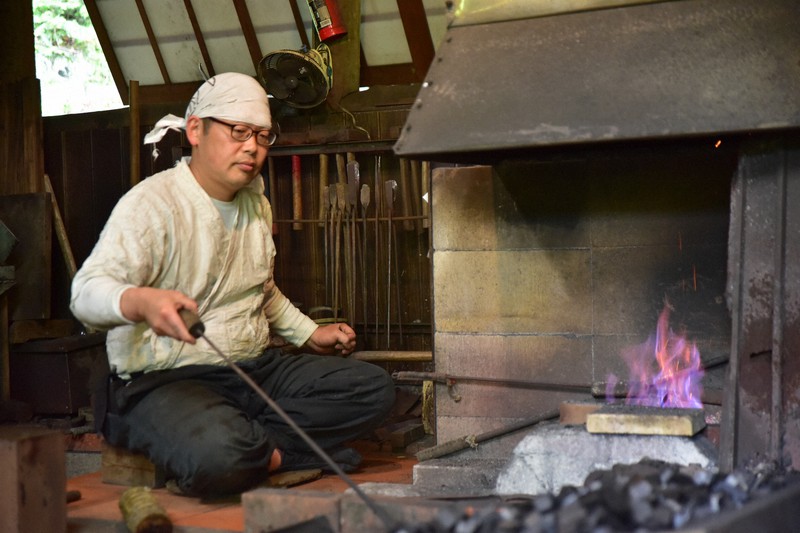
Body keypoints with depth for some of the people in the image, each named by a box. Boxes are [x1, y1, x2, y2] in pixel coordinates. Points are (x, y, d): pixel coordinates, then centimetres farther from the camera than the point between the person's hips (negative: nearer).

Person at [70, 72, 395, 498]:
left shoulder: (257, 205, 15)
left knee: (374, 388, -10)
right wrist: (142, 300, -48)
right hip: (163, 380, -7)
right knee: (216, 456, -40)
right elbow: (88, 290, -27)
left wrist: (309, 334, 22)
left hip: (255, 369, 8)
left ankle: (252, 447, -16)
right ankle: (275, 453, -6)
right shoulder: (151, 203, -12)